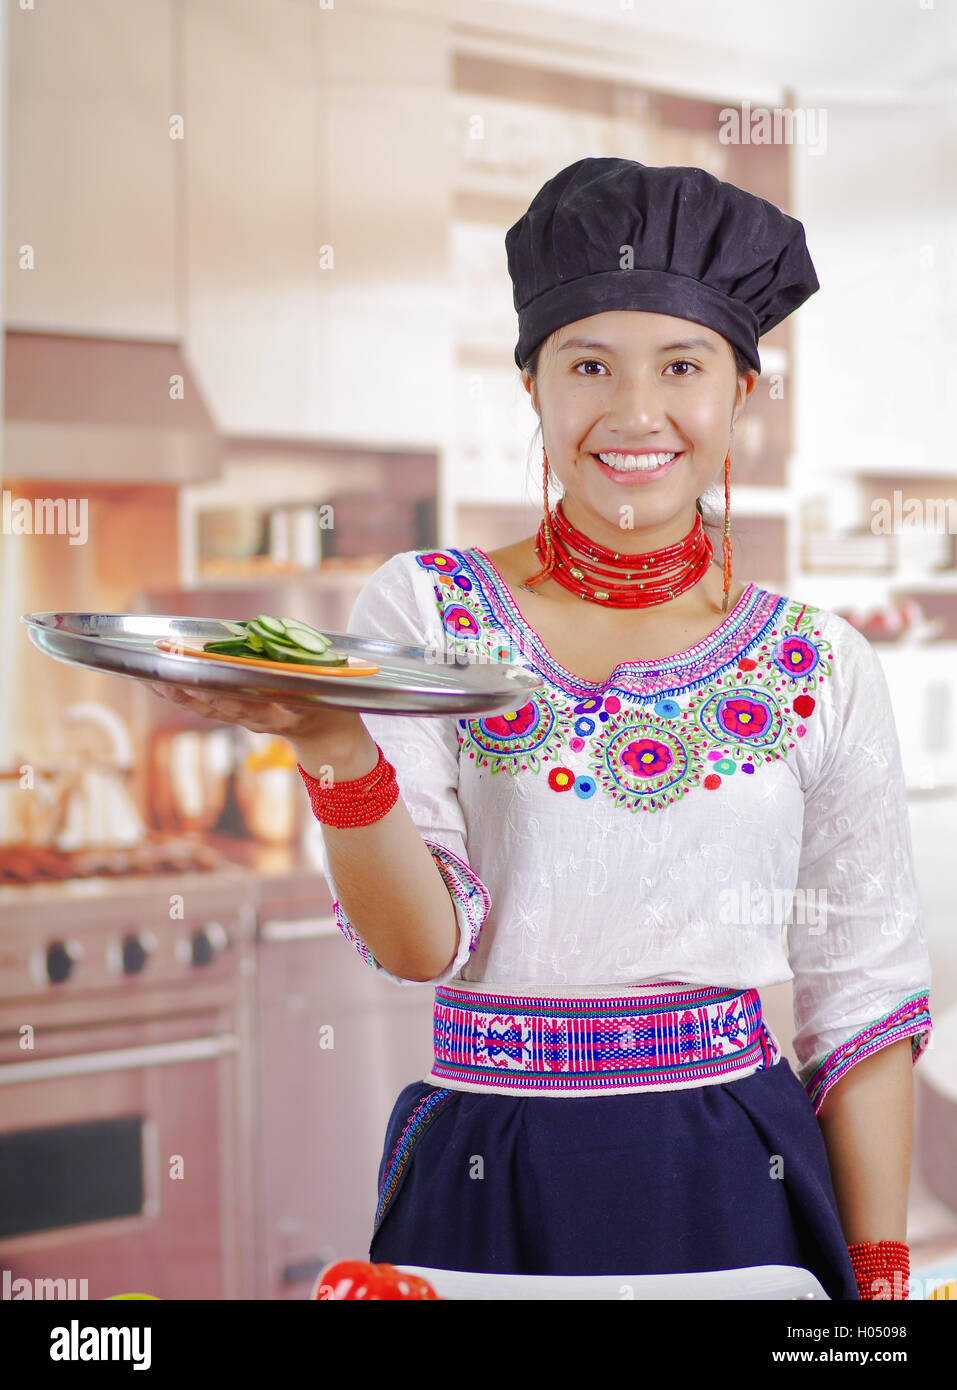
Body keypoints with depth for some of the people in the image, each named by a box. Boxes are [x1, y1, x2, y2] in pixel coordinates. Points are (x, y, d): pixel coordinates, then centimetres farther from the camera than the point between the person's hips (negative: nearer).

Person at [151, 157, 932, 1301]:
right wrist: (335, 749, -27)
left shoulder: (825, 670, 0)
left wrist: (880, 1275, 3)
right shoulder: (421, 610, -3)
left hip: (741, 1186, 1)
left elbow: (861, 995, 4)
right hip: (489, 1188, 0)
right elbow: (420, 944, -10)